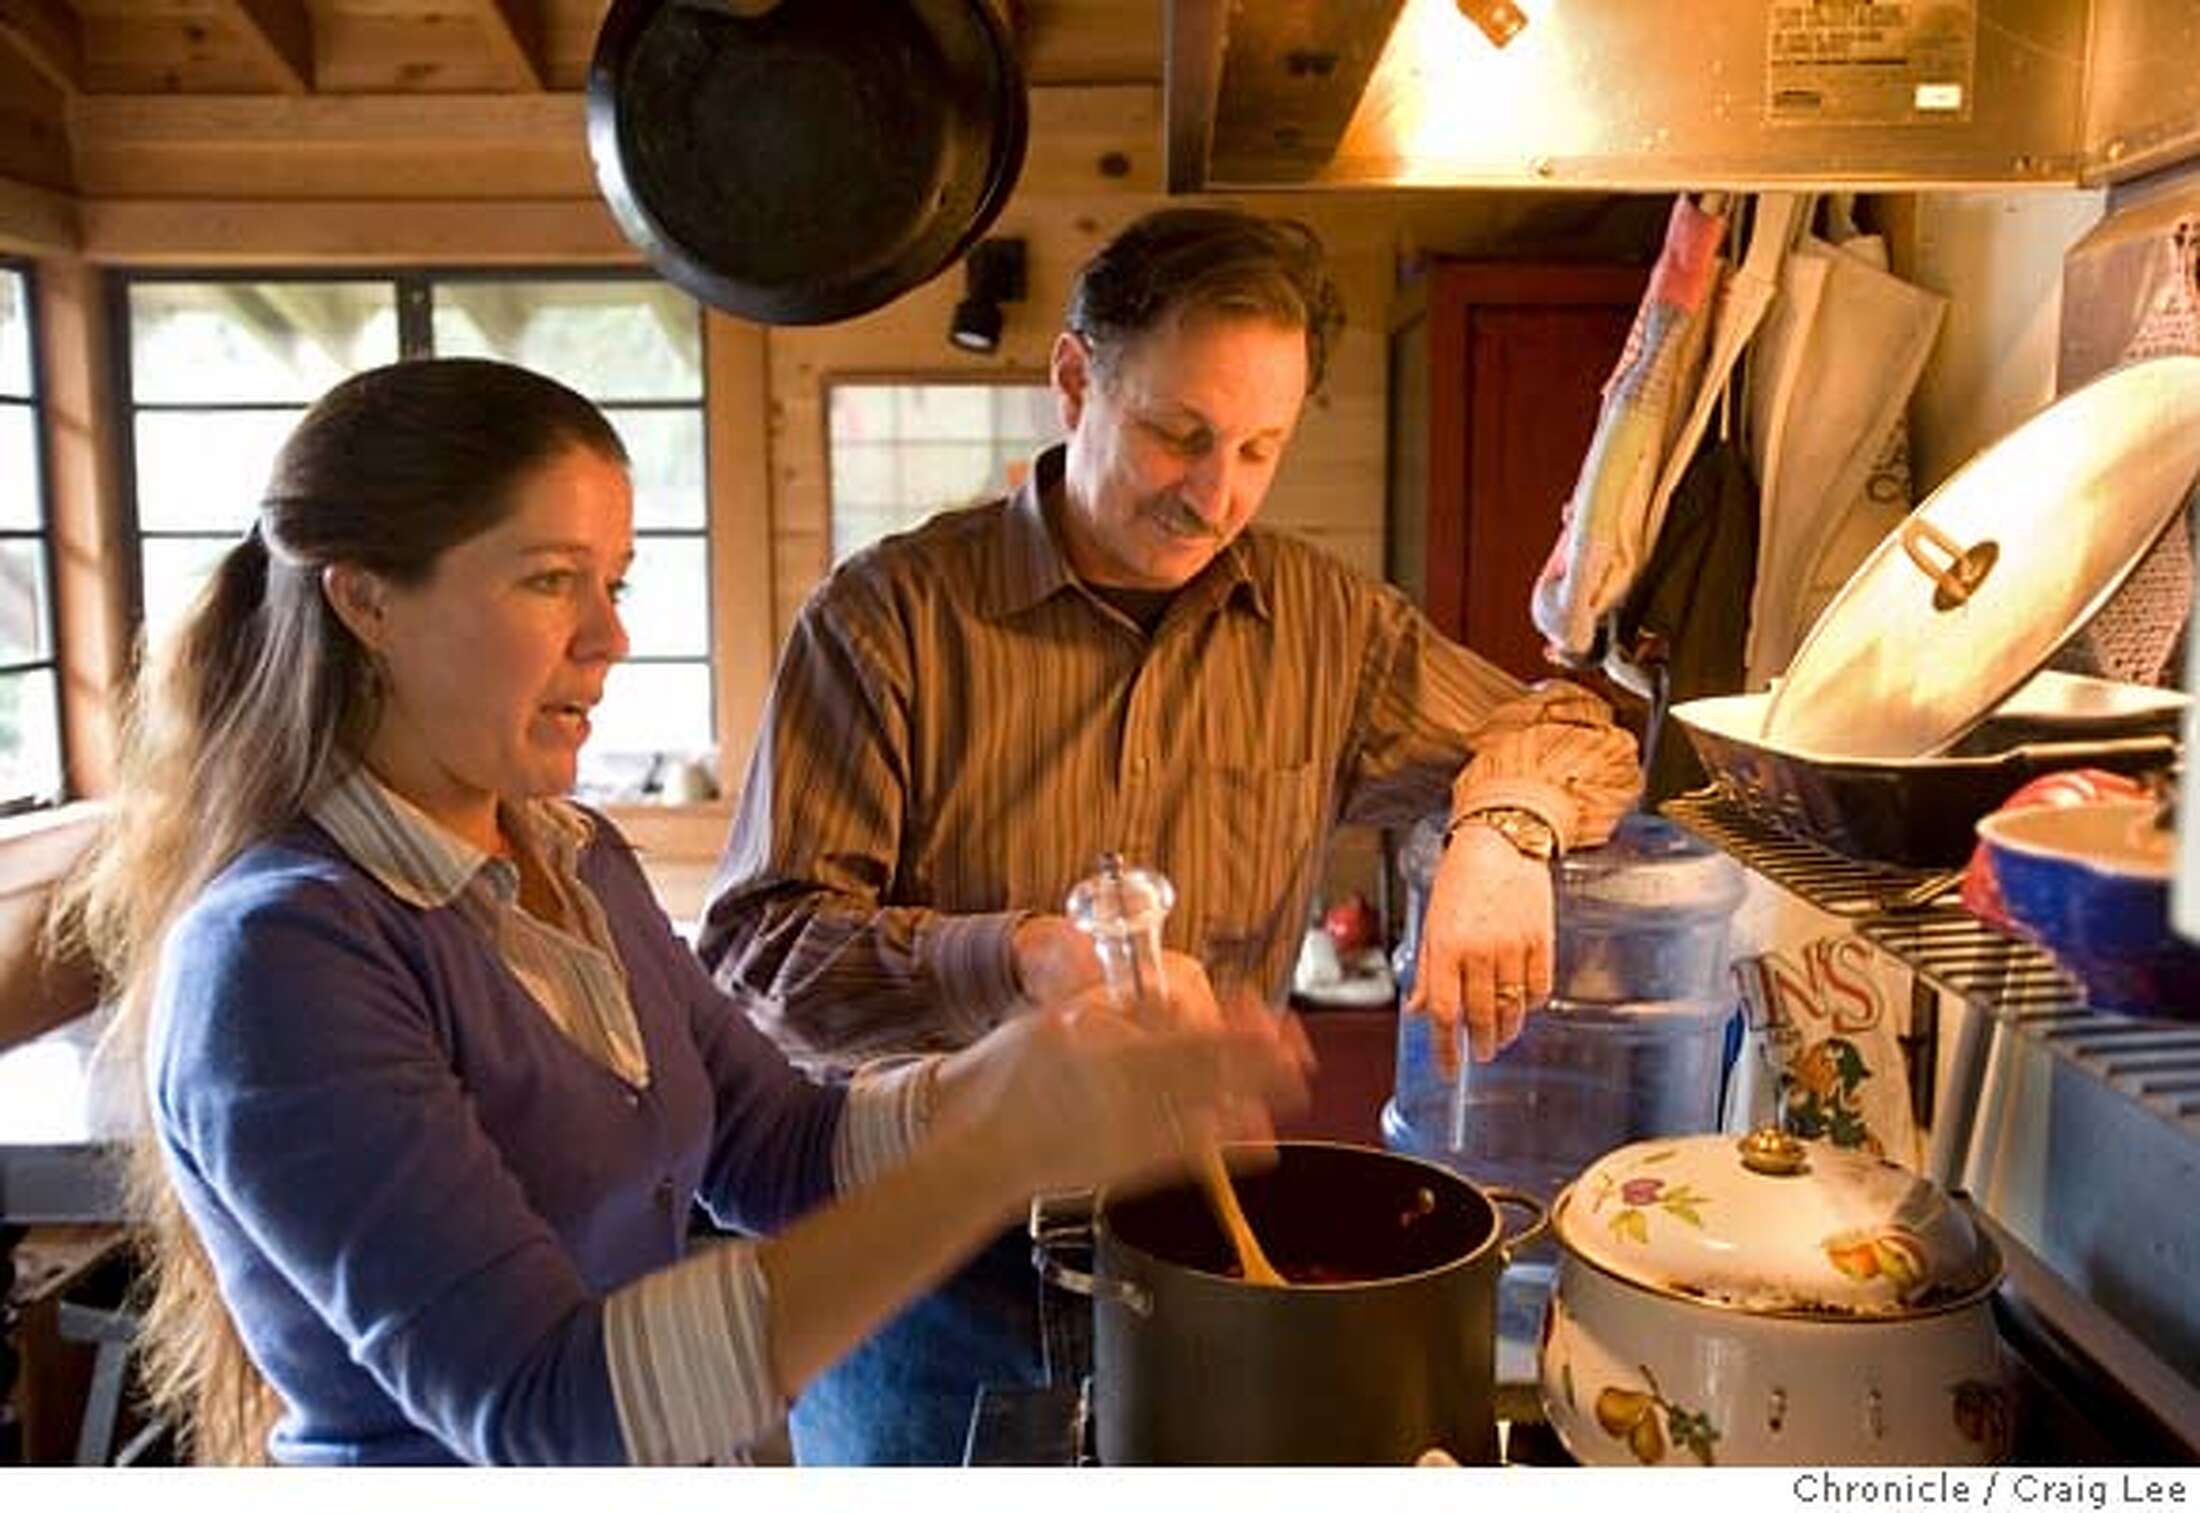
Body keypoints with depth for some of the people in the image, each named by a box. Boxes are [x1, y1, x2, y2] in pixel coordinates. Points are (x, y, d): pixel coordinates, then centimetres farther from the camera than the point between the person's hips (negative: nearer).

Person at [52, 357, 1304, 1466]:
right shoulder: (278, 958, -25)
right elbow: (549, 1412, -30)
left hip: (678, 1469, 7)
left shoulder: (574, 860, -1)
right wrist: (1002, 1149, -36)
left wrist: (1029, 1065, -18)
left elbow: (779, 1151, -1)